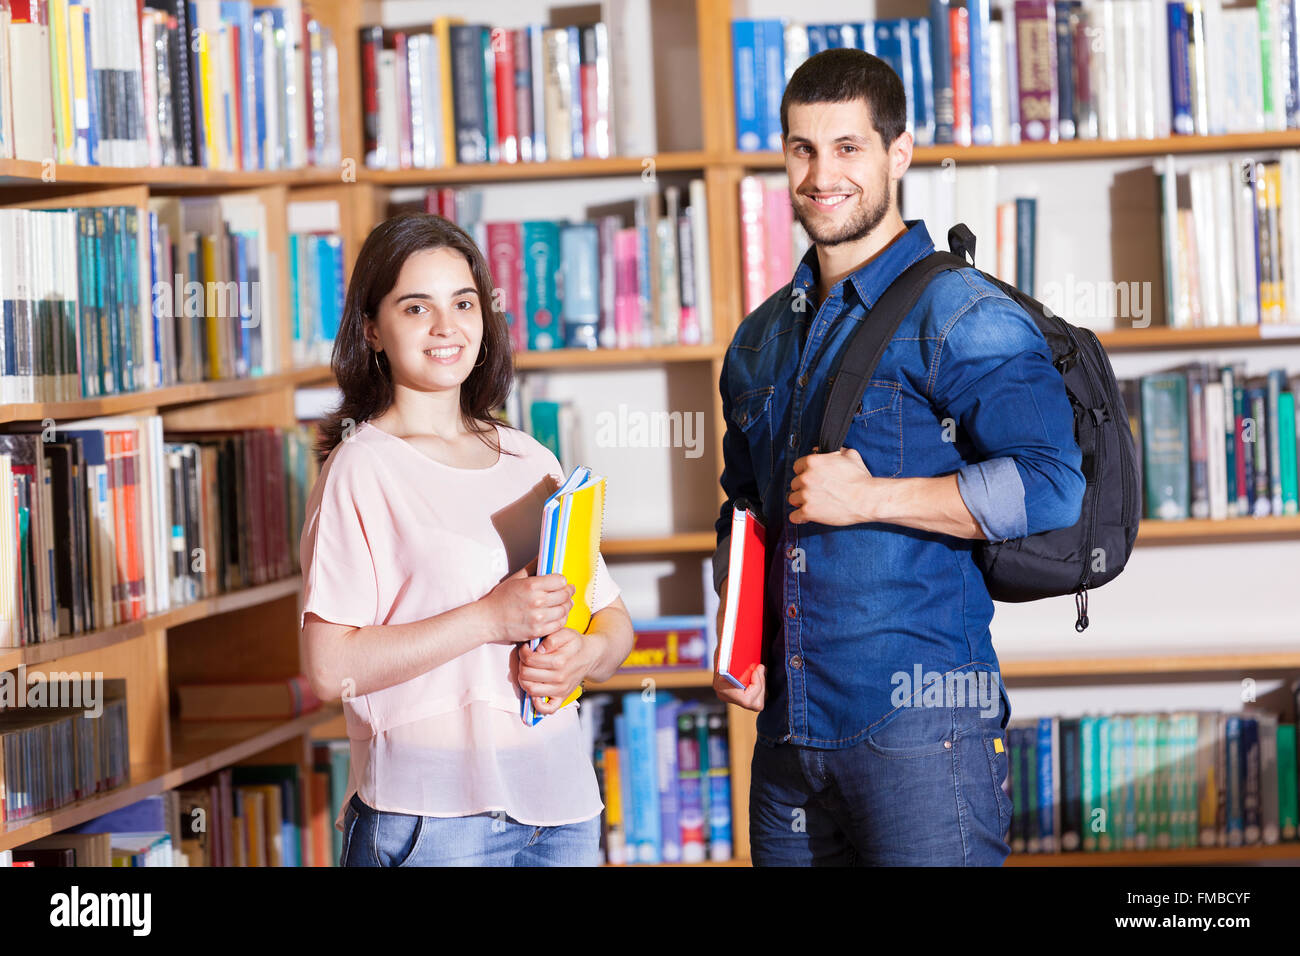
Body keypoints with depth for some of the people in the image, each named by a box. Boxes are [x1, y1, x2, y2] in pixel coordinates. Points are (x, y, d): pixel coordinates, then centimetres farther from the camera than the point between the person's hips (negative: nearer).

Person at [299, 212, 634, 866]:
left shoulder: (531, 462, 12)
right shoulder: (361, 469, -5)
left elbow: (613, 622, 16)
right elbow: (329, 667, -14)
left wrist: (582, 656, -6)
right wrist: (490, 619, -17)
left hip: (561, 800, 5)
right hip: (428, 814, -5)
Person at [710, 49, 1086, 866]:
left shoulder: (960, 316, -6)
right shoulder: (762, 341, 17)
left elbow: (1051, 488, -18)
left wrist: (870, 498, -16)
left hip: (919, 727, -7)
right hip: (788, 728, 7)